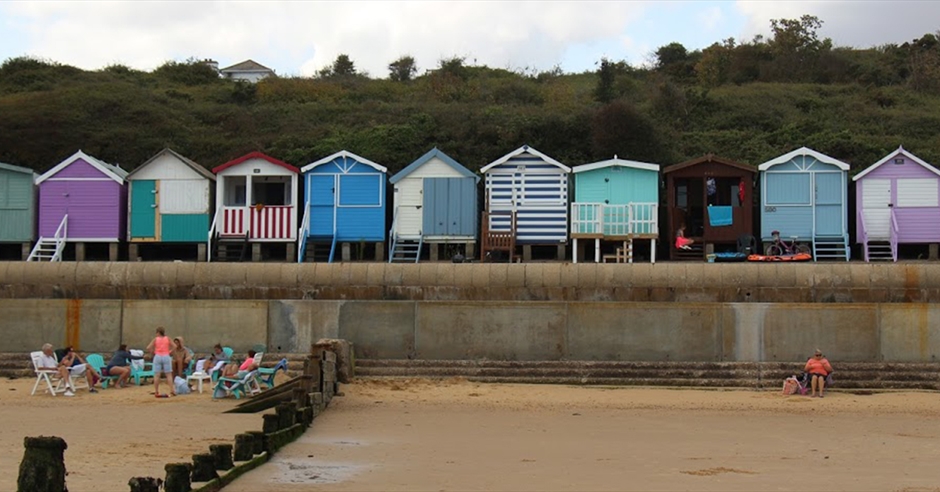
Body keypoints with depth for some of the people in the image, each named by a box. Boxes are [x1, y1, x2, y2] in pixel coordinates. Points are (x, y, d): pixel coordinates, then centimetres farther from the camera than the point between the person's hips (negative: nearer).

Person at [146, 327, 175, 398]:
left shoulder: (155, 339, 3)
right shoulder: (167, 338, 5)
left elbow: (148, 348, -4)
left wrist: (153, 353, 11)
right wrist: (170, 352, 7)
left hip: (157, 357, 0)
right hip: (166, 356, 0)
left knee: (157, 375, 2)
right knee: (169, 374, 4)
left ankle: (156, 392, 1)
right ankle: (172, 391, -1)